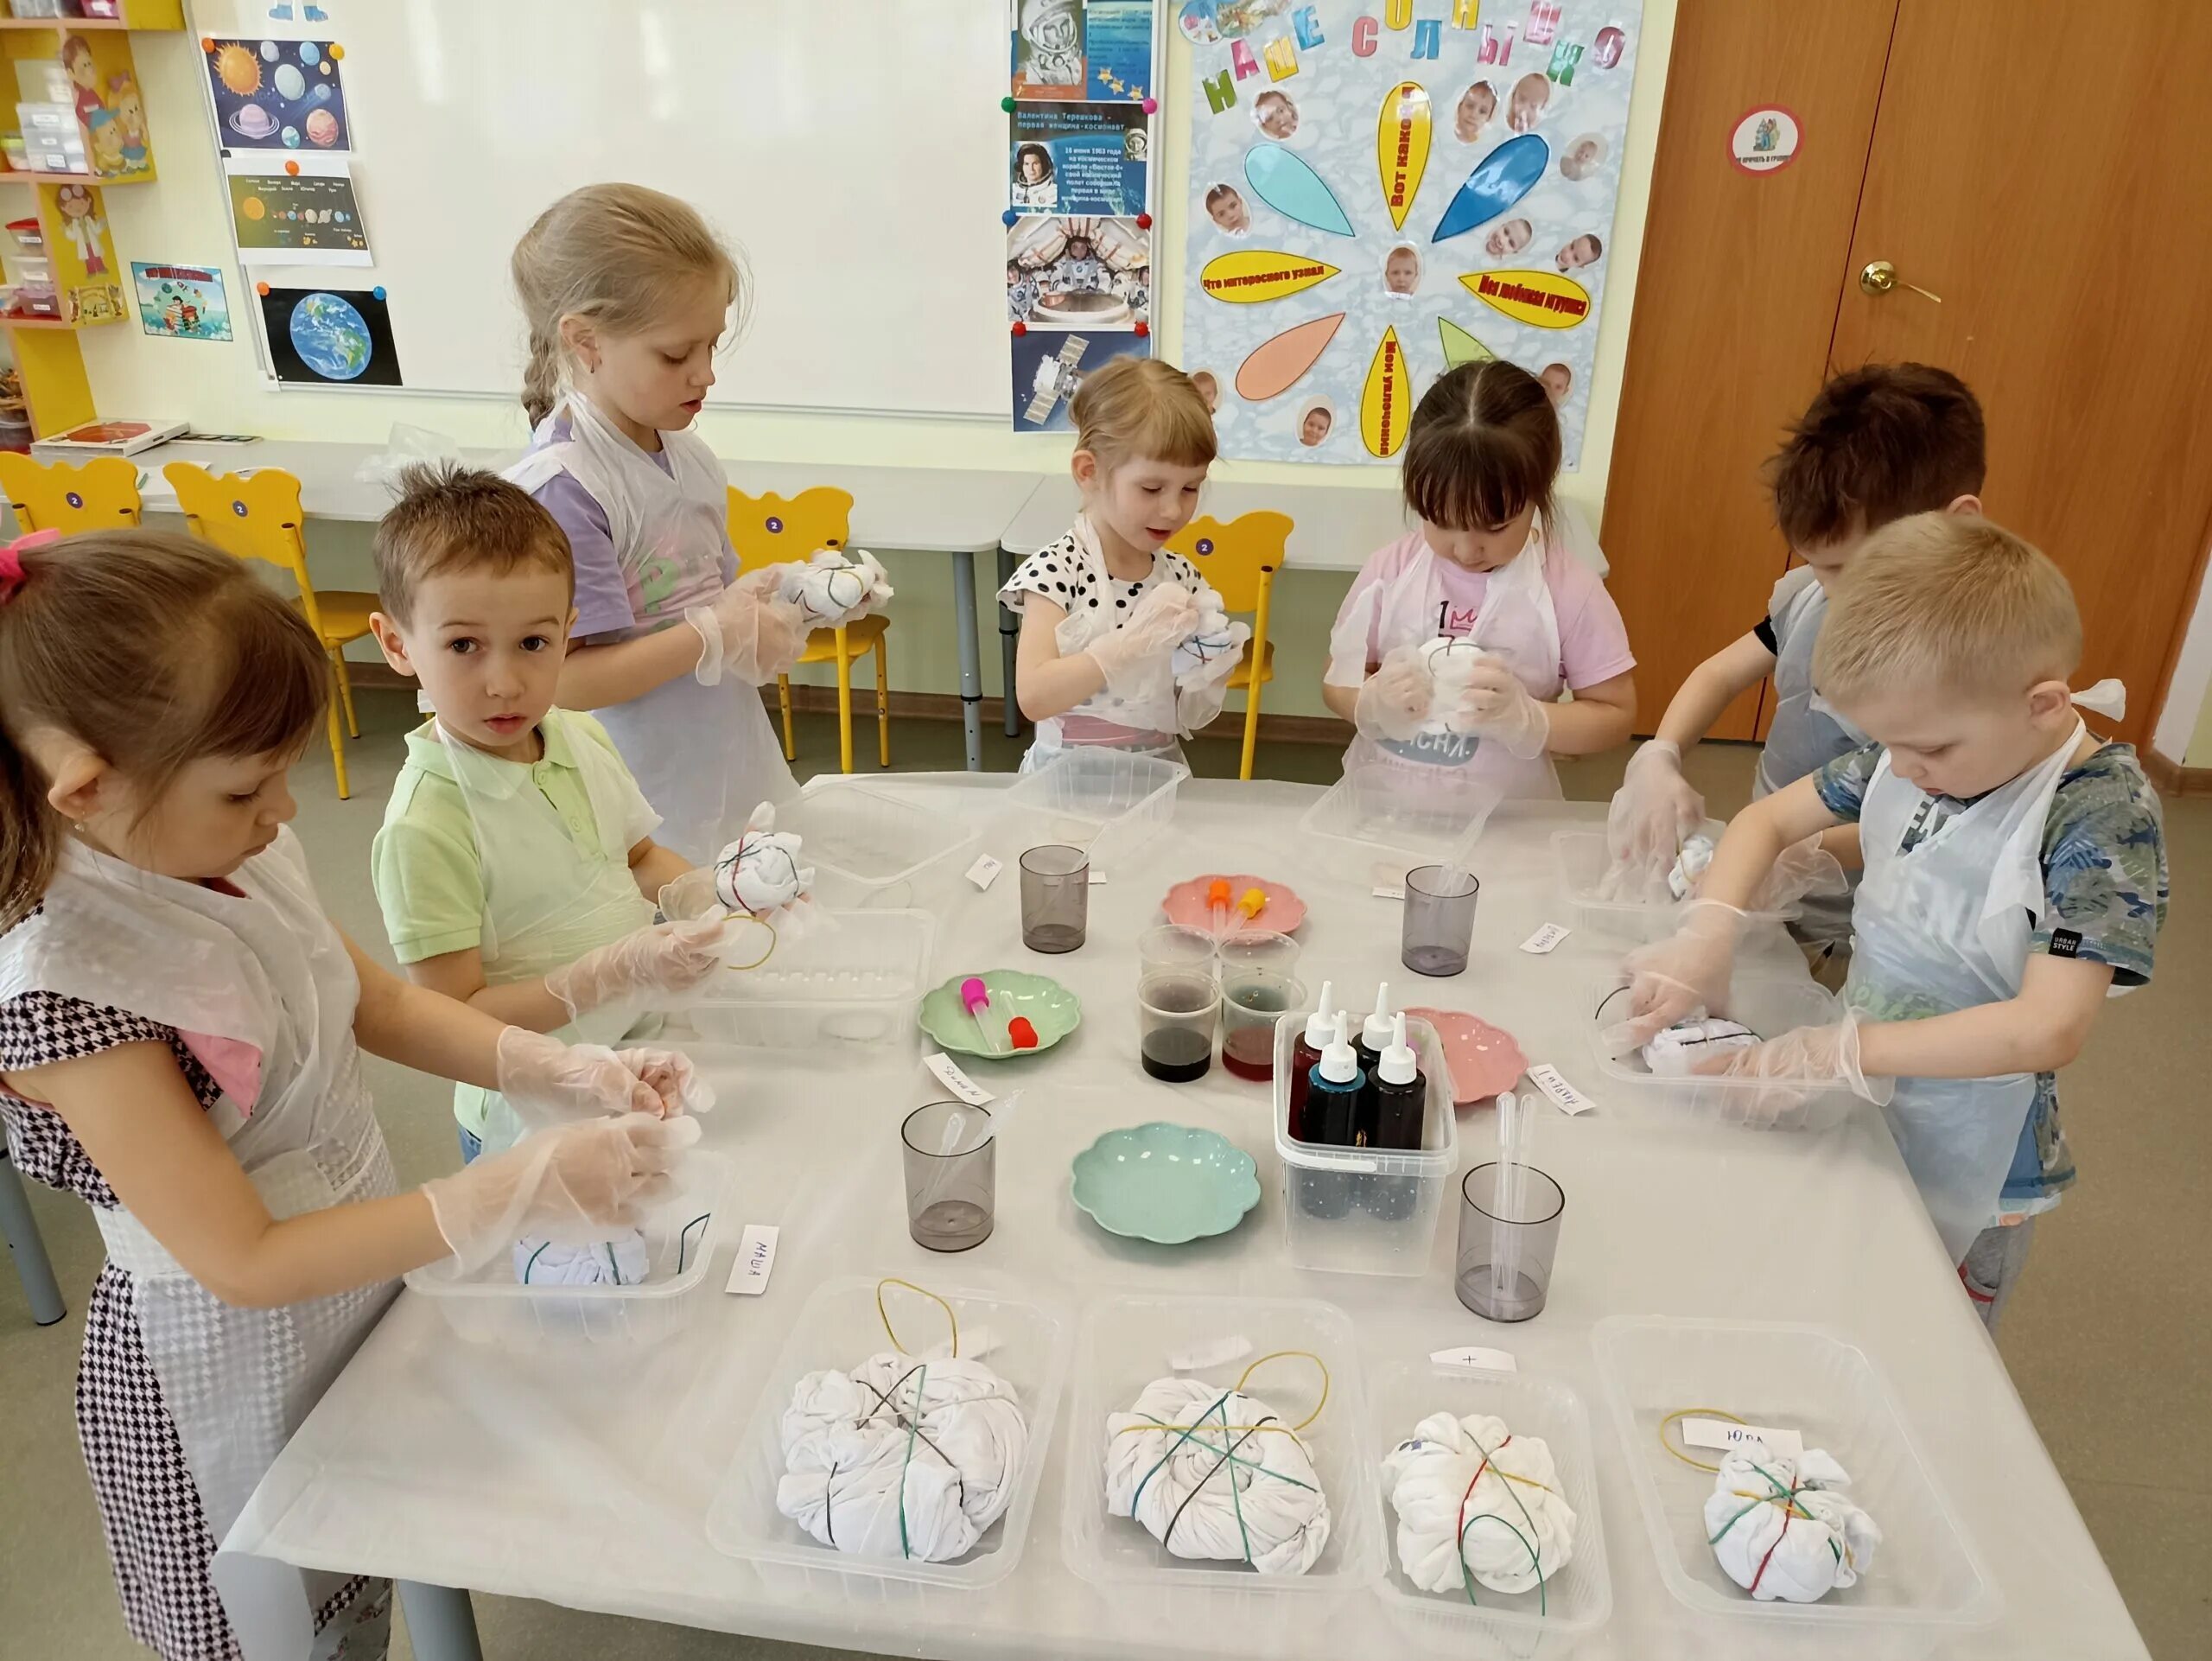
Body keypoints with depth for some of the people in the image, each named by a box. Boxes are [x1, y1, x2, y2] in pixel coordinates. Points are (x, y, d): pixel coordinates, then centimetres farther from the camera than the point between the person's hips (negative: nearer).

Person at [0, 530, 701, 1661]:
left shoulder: (238, 847, -10)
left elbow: (379, 1005, 4)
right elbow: (244, 1263, -27)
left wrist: (558, 1071, -11)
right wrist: (521, 1195, -31)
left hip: (362, 1273, 6)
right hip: (234, 1367, -6)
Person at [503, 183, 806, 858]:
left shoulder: (691, 456, 5)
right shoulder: (559, 487, -18)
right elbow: (565, 681, -22)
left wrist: (770, 600, -4)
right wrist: (718, 639, -19)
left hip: (735, 771, 7)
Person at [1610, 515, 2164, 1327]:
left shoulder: (2104, 815, -23)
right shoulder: (1913, 755, -9)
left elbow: (2048, 1029, -29)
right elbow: (1769, 817, 0)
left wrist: (1844, 1048, -30)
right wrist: (1707, 933, -18)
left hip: (1963, 1167, -5)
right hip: (1857, 1113, 5)